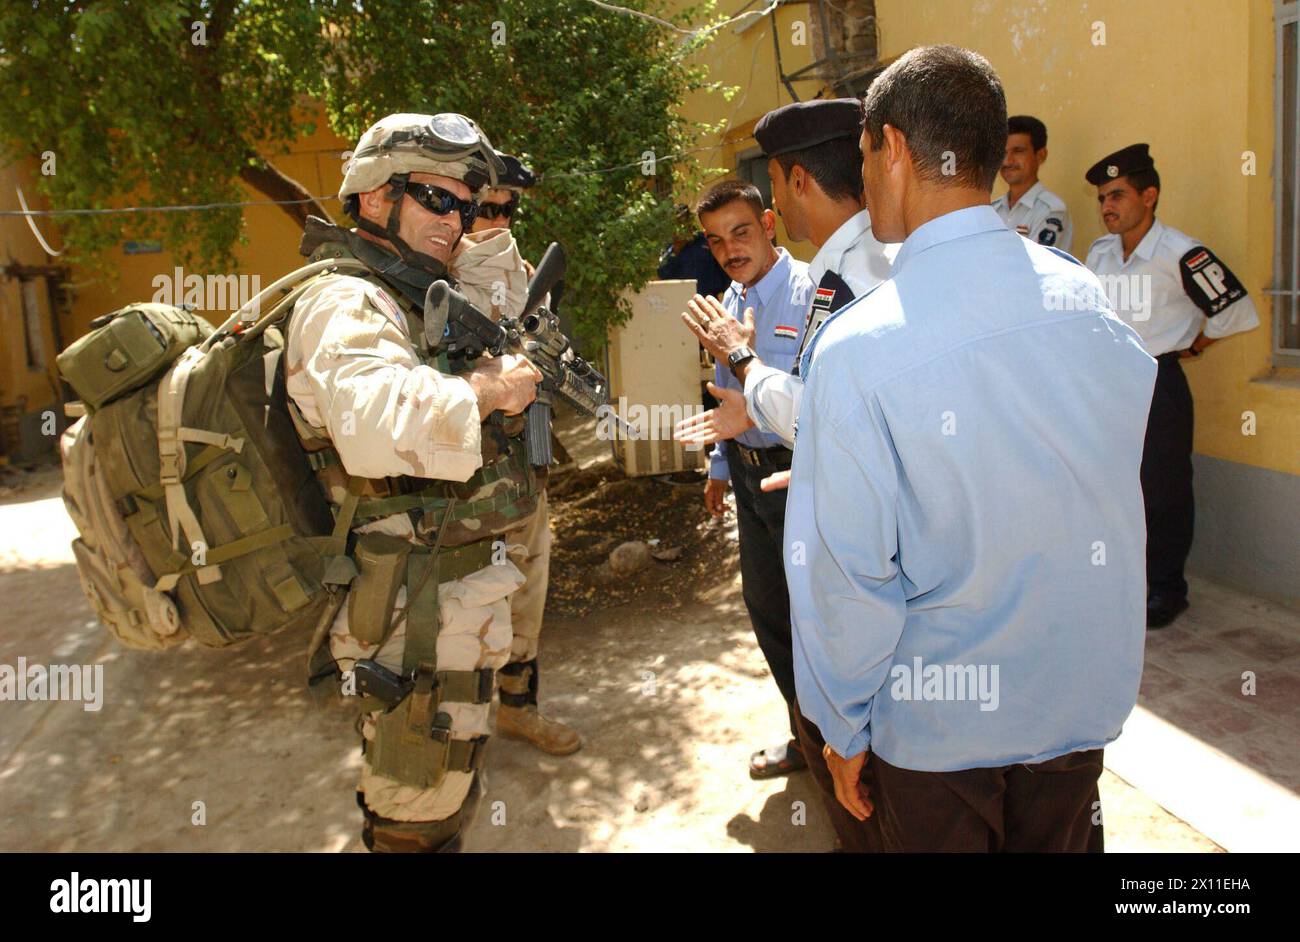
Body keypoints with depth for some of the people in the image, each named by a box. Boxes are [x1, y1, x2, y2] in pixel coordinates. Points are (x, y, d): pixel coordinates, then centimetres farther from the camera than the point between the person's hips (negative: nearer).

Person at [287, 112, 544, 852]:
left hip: (454, 591, 10)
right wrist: (488, 389, -25)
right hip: (414, 616, -10)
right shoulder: (346, 303, -18)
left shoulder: (425, 299, 13)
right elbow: (376, 428, -39)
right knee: (421, 819, 8)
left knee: (447, 790, 26)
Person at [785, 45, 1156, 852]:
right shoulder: (1094, 302, -8)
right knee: (1059, 836, 25)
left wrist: (845, 730, -5)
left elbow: (845, 570, -20)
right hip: (1085, 699, 5)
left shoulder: (856, 348, -24)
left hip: (938, 723, -4)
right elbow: (1111, 508, 4)